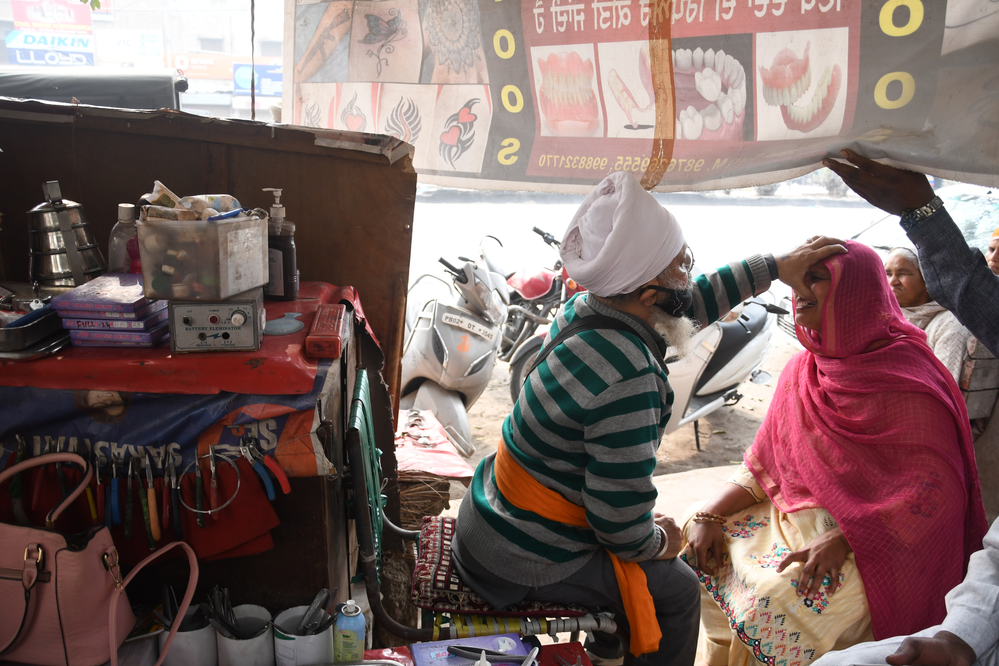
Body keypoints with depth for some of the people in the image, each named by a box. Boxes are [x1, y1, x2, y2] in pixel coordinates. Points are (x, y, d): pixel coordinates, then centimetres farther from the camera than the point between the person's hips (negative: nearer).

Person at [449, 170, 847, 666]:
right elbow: (621, 526, -25)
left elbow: (691, 302, 12)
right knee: (677, 588, 11)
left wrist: (776, 267, 15)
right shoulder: (629, 382, -33)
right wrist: (659, 542, -4)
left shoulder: (585, 309, -6)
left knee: (653, 537, 28)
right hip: (523, 563, -8)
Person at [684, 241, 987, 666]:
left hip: (876, 539, -7)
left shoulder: (906, 380, -15)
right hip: (796, 516, 7)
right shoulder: (802, 371, 6)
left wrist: (841, 540, -26)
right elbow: (762, 465, 8)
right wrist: (709, 515, -7)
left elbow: (934, 489, -18)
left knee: (774, 607, -28)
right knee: (701, 554, -8)